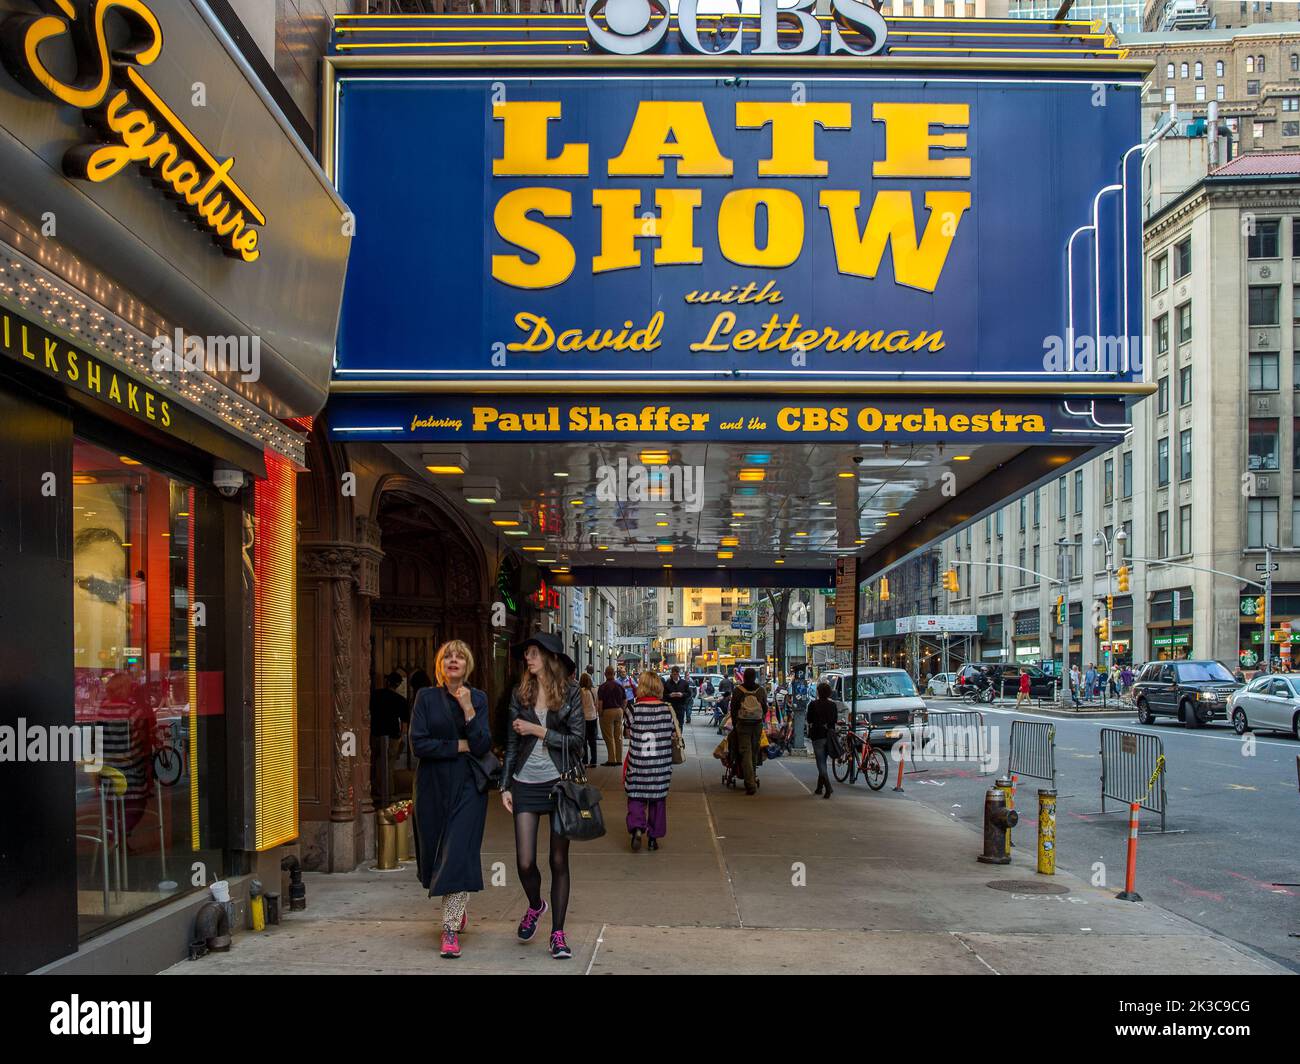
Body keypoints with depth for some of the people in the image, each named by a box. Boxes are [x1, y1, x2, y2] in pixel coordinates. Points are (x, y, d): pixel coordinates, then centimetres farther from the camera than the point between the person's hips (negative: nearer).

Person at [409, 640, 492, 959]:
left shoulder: (478, 699, 3)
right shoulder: (426, 697, 1)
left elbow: (483, 747, -8)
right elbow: (418, 744, -8)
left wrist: (468, 709, -17)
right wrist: (459, 746, -10)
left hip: (467, 787, -1)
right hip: (433, 786, 1)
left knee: (459, 855, -11)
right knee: (434, 854, 10)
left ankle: (450, 928, -9)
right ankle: (457, 910, 35)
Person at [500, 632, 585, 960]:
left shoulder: (570, 692, -1)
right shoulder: (520, 694, 6)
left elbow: (578, 739, -5)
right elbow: (511, 743, 8)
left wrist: (540, 731, -12)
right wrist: (505, 786, 5)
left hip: (559, 782, -2)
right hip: (526, 784, 2)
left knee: (559, 861, 3)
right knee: (525, 862, -4)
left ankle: (557, 934, 12)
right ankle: (535, 906, 29)